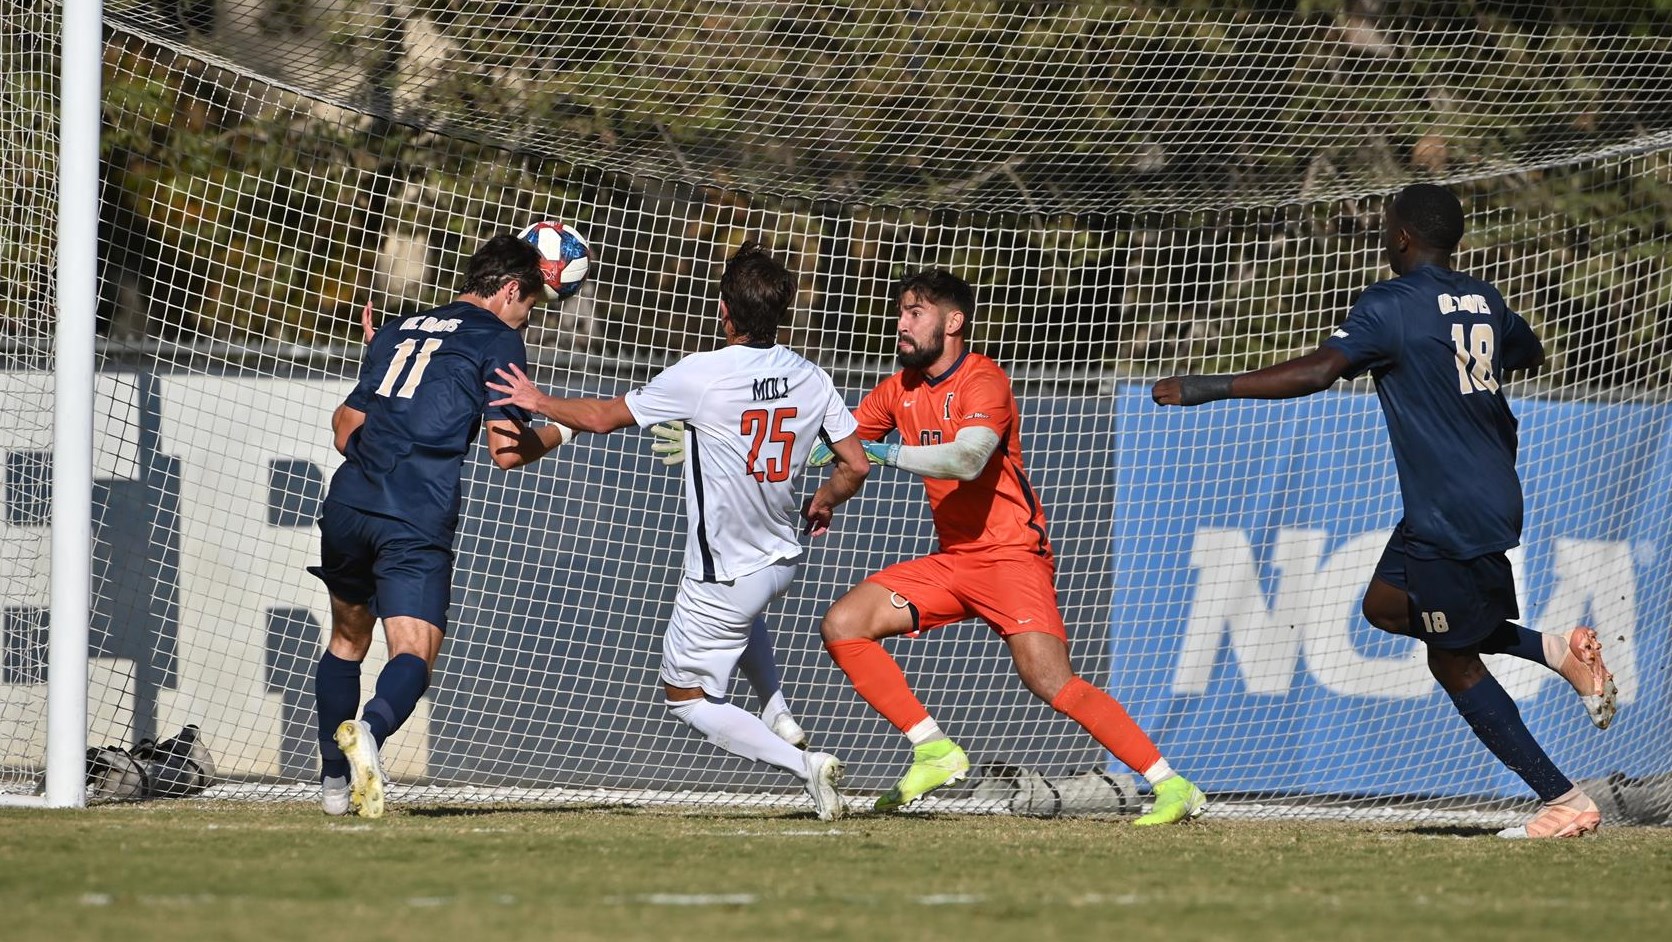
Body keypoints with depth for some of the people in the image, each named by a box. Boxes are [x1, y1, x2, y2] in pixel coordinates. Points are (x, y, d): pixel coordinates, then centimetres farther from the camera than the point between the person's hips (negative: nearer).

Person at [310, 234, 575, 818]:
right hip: (417, 520, -6)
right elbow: (506, 448, -2)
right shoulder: (498, 339, 5)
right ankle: (369, 730, -42)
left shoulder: (399, 332, 22)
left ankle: (333, 780, 26)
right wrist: (558, 433, 18)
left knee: (348, 638, 24)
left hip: (347, 504, 6)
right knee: (414, 654, -11)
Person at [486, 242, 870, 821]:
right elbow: (855, 466, -1)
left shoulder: (701, 375, -20)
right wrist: (822, 505, 21)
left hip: (723, 574, -7)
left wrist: (538, 402, 8)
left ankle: (803, 763, -10)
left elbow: (604, 417, -9)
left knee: (688, 698, 8)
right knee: (742, 614, 42)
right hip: (783, 560, 7)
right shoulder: (812, 380, -6)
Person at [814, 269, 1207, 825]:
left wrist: (888, 453, -32)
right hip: (952, 562, 8)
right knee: (842, 626, -4)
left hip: (1010, 554, -8)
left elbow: (967, 458, -32)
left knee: (1049, 681, -23)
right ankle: (935, 751, -2)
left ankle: (1173, 787, -19)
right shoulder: (901, 388, 11)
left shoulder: (983, 381, -14)